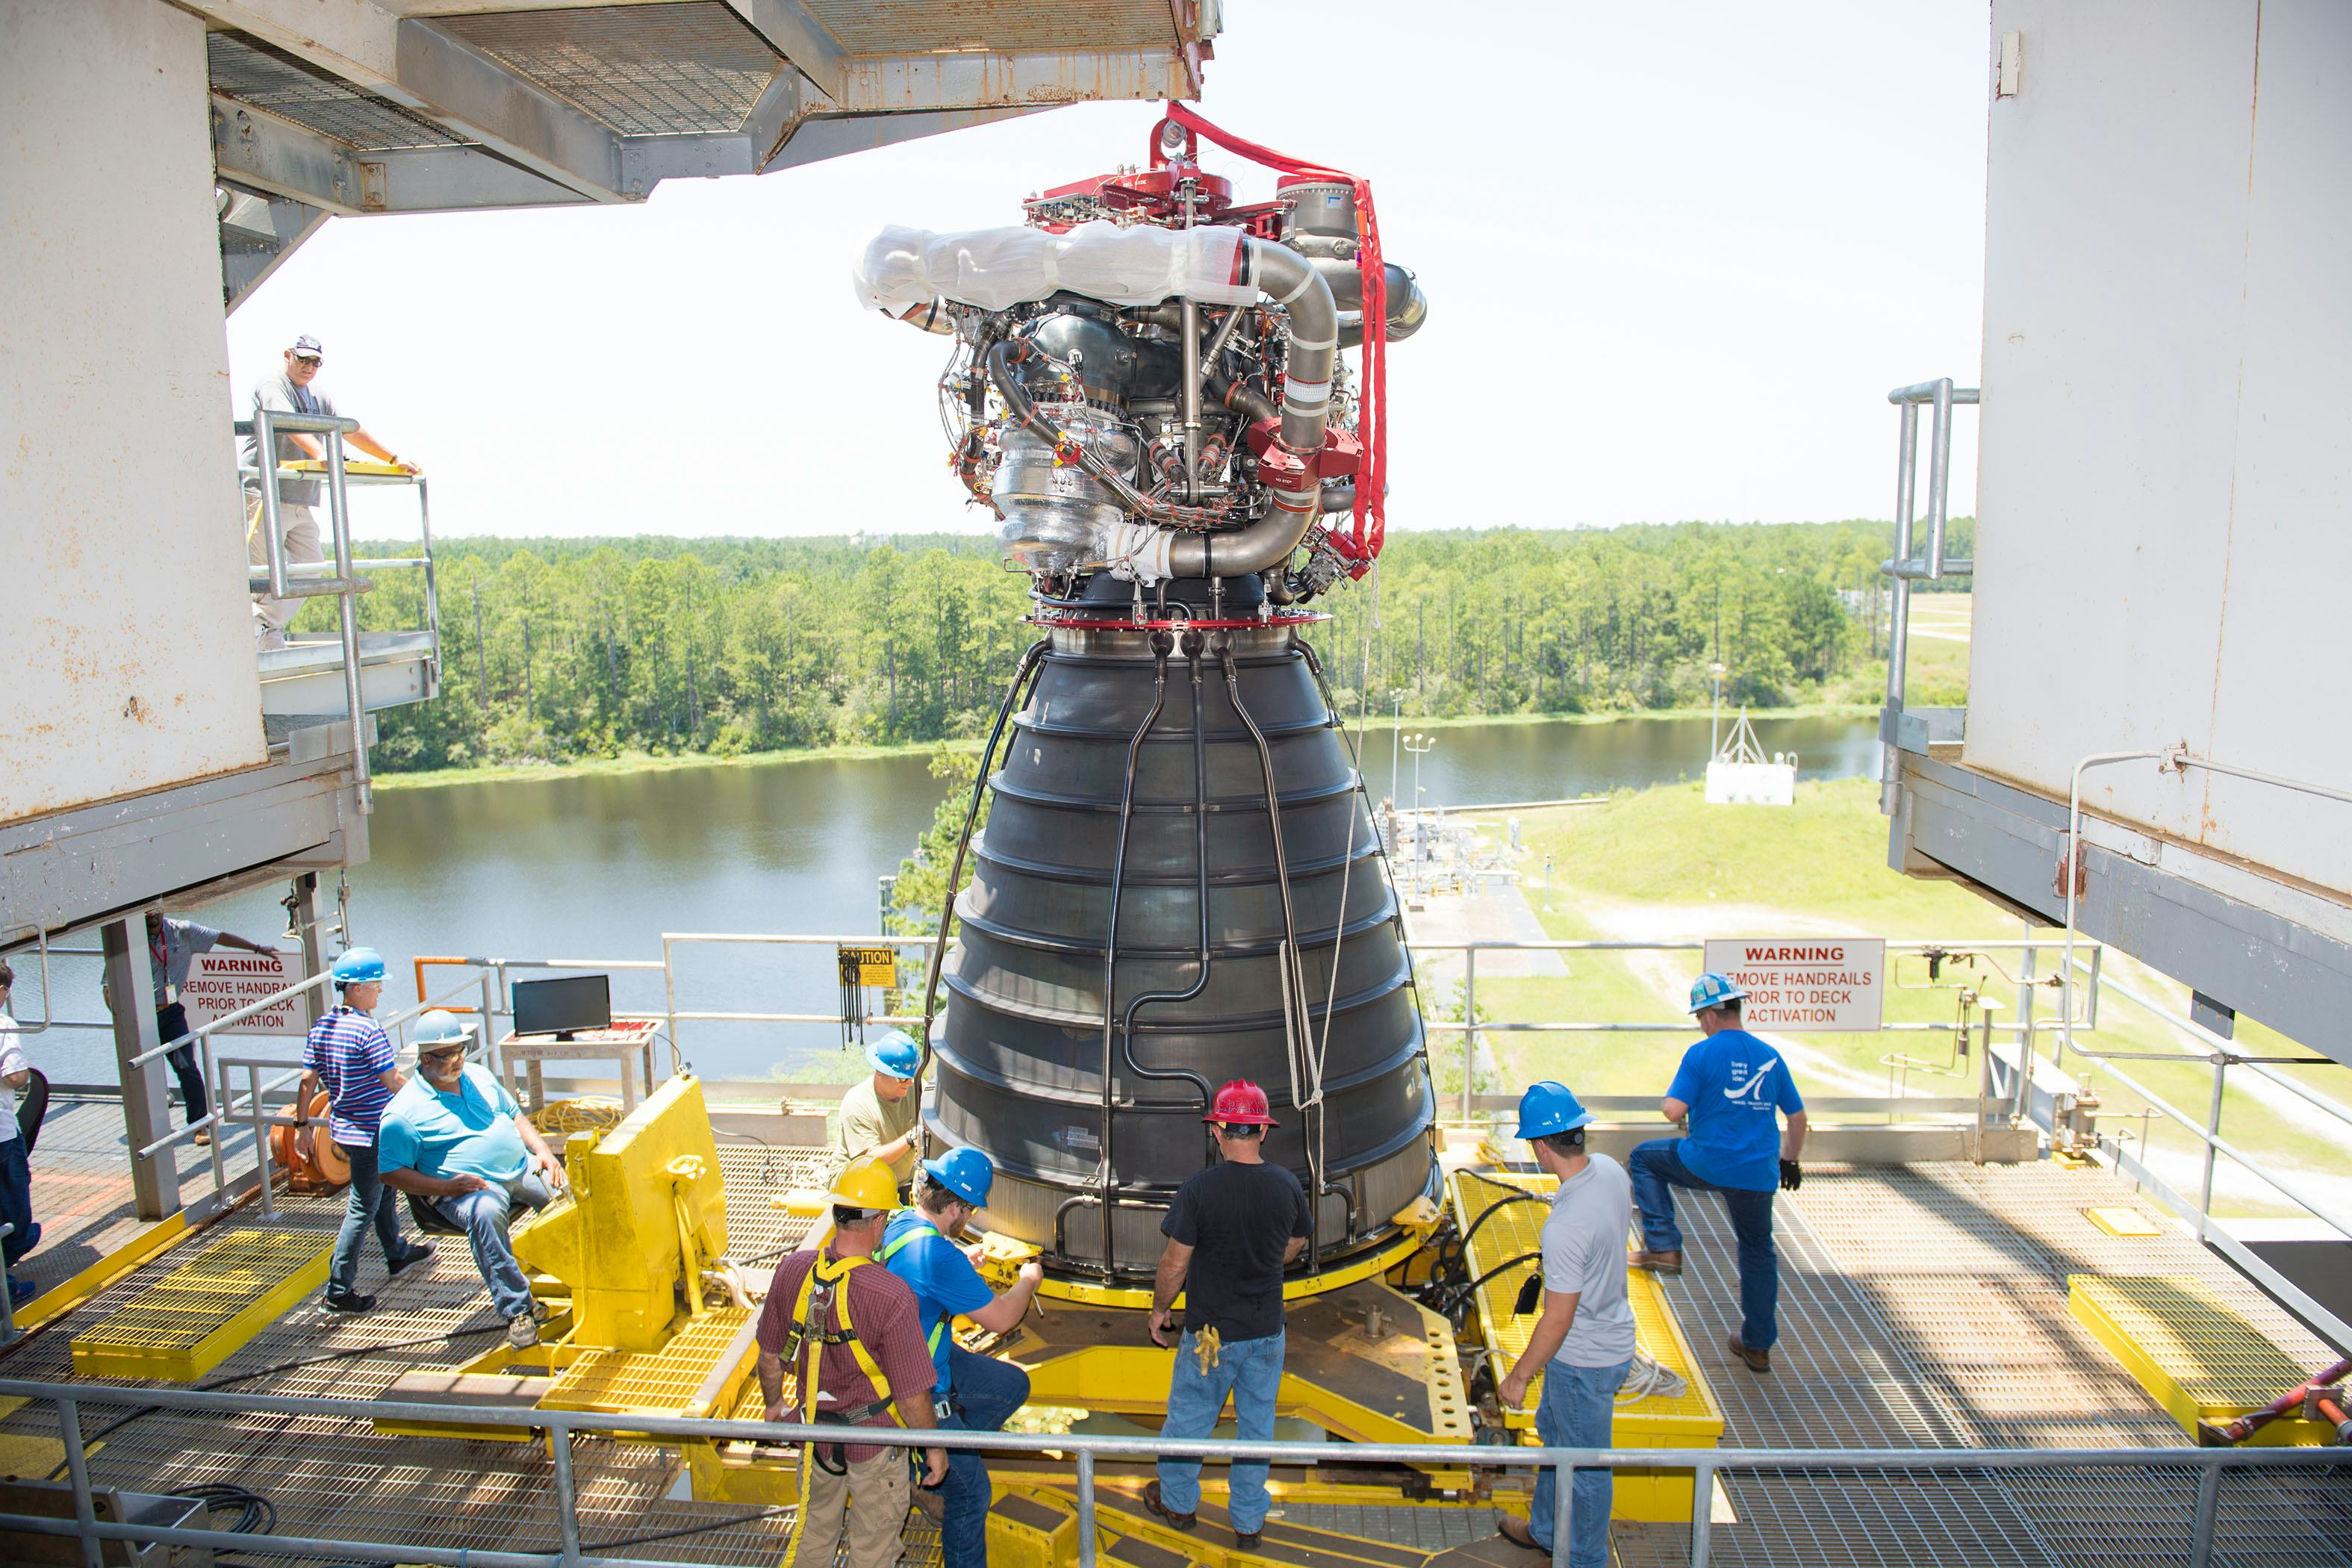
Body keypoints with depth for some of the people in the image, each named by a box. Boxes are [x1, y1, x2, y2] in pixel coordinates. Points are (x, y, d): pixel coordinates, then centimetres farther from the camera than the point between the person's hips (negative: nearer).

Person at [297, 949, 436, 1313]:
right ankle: (338, 1291, 4)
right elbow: (394, 1081, -19)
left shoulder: (321, 1028, 2)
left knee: (384, 1191, 25)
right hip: (372, 1132, -9)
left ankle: (398, 1255, 42)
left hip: (342, 1129, 9)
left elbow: (308, 1081, 6)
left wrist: (302, 1125, 15)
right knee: (363, 1209, 0)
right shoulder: (369, 1030, -22)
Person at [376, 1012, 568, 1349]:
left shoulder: (478, 1077, 14)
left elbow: (515, 1114, 23)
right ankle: (517, 1310, -33)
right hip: (464, 1189, -5)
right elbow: (389, 1172, -6)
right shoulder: (404, 1112, -5)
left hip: (521, 1167, 6)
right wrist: (445, 1187, -18)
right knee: (486, 1214, -39)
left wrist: (543, 1150, 6)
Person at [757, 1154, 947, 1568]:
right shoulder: (891, 1297, -32)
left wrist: (773, 1403, 18)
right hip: (874, 1440, -4)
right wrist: (935, 1447, -5)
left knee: (814, 1534, 29)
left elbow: (770, 1354, -1)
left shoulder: (792, 1270, -17)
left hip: (816, 1429, 4)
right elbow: (912, 1395, -23)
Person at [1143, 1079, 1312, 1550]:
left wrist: (1159, 1309, 2)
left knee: (1189, 1418, 18)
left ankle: (1178, 1502, 37)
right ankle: (1248, 1521, 29)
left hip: (1211, 1330, -3)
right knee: (1257, 1424, 17)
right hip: (1267, 1330, 3)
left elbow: (1175, 1262, -15)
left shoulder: (1199, 1188, -21)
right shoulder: (1287, 1185, -8)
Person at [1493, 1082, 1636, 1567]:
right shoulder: (1611, 1170, -10)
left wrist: (1519, 1376, -12)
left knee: (1585, 1464, 13)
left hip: (1584, 1359, -9)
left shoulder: (1567, 1227, -35)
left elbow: (1558, 1319, -26)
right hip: (1612, 1332, 9)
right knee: (1554, 1431, 28)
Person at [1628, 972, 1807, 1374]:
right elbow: (1798, 1116, 14)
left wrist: (1665, 1103, 8)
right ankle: (1757, 1346, 28)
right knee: (1758, 1252, 21)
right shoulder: (1770, 1056, 6)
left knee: (1643, 1158, 20)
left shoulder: (1702, 1054, -10)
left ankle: (1663, 1246, 12)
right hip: (1758, 1174, 5)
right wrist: (1789, 1159, 28)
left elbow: (1674, 1111, -15)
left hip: (1708, 1163, -5)